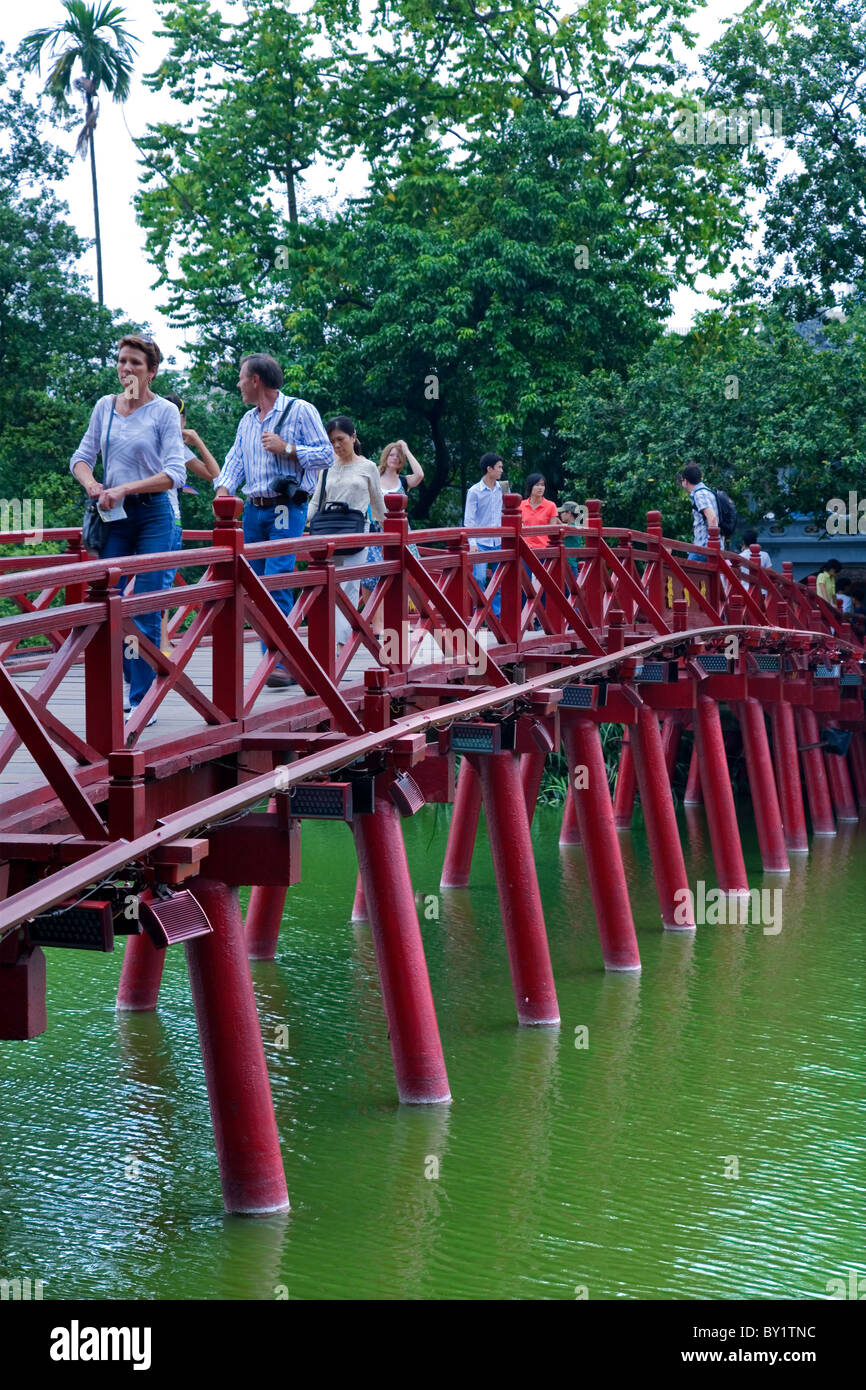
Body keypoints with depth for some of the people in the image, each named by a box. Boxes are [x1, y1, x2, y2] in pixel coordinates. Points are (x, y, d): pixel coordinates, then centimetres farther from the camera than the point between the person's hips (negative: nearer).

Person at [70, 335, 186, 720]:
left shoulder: (164, 411, -5)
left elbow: (174, 474, -12)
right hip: (113, 516, 5)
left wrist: (125, 489, -19)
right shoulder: (104, 406, 8)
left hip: (152, 515, -4)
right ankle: (135, 682, 23)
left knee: (145, 611, -6)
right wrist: (91, 484, -9)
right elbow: (82, 457, 13)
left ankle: (142, 702, 0)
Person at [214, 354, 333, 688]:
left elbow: (326, 455, -5)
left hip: (287, 509, -7)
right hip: (254, 510, 7)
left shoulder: (300, 411, -1)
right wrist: (224, 489, -6)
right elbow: (235, 459, 12)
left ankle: (283, 663, -18)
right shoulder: (247, 421, 20)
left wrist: (287, 449, -15)